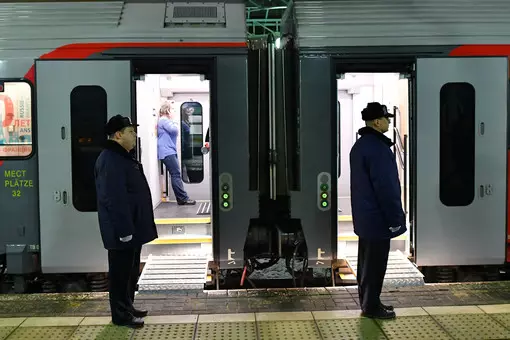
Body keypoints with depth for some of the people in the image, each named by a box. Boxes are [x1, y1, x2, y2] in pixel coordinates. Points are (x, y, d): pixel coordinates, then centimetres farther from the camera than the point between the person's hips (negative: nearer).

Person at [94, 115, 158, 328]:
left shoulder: (124, 157, 15)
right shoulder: (110, 160, -20)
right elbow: (114, 199, -26)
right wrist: (124, 231, -27)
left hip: (132, 229, 11)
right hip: (122, 232, -11)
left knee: (131, 271, 18)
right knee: (121, 273, 0)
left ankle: (127, 307, 30)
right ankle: (121, 315, 9)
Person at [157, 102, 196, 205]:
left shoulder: (165, 121, 24)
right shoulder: (164, 120, -9)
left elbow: (174, 132, 29)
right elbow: (174, 130, -19)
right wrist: (174, 123, -1)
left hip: (170, 151, 11)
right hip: (167, 152, -11)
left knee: (176, 175, 6)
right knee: (176, 174, -13)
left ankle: (181, 199, 4)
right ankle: (183, 198, -15)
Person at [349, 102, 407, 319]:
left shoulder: (359, 145, 13)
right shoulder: (378, 148, -20)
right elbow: (385, 186, -22)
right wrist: (394, 218, -16)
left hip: (364, 216, 10)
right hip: (378, 217, -10)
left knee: (366, 260, 16)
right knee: (376, 262, -2)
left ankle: (367, 301, 25)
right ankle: (371, 306, 6)